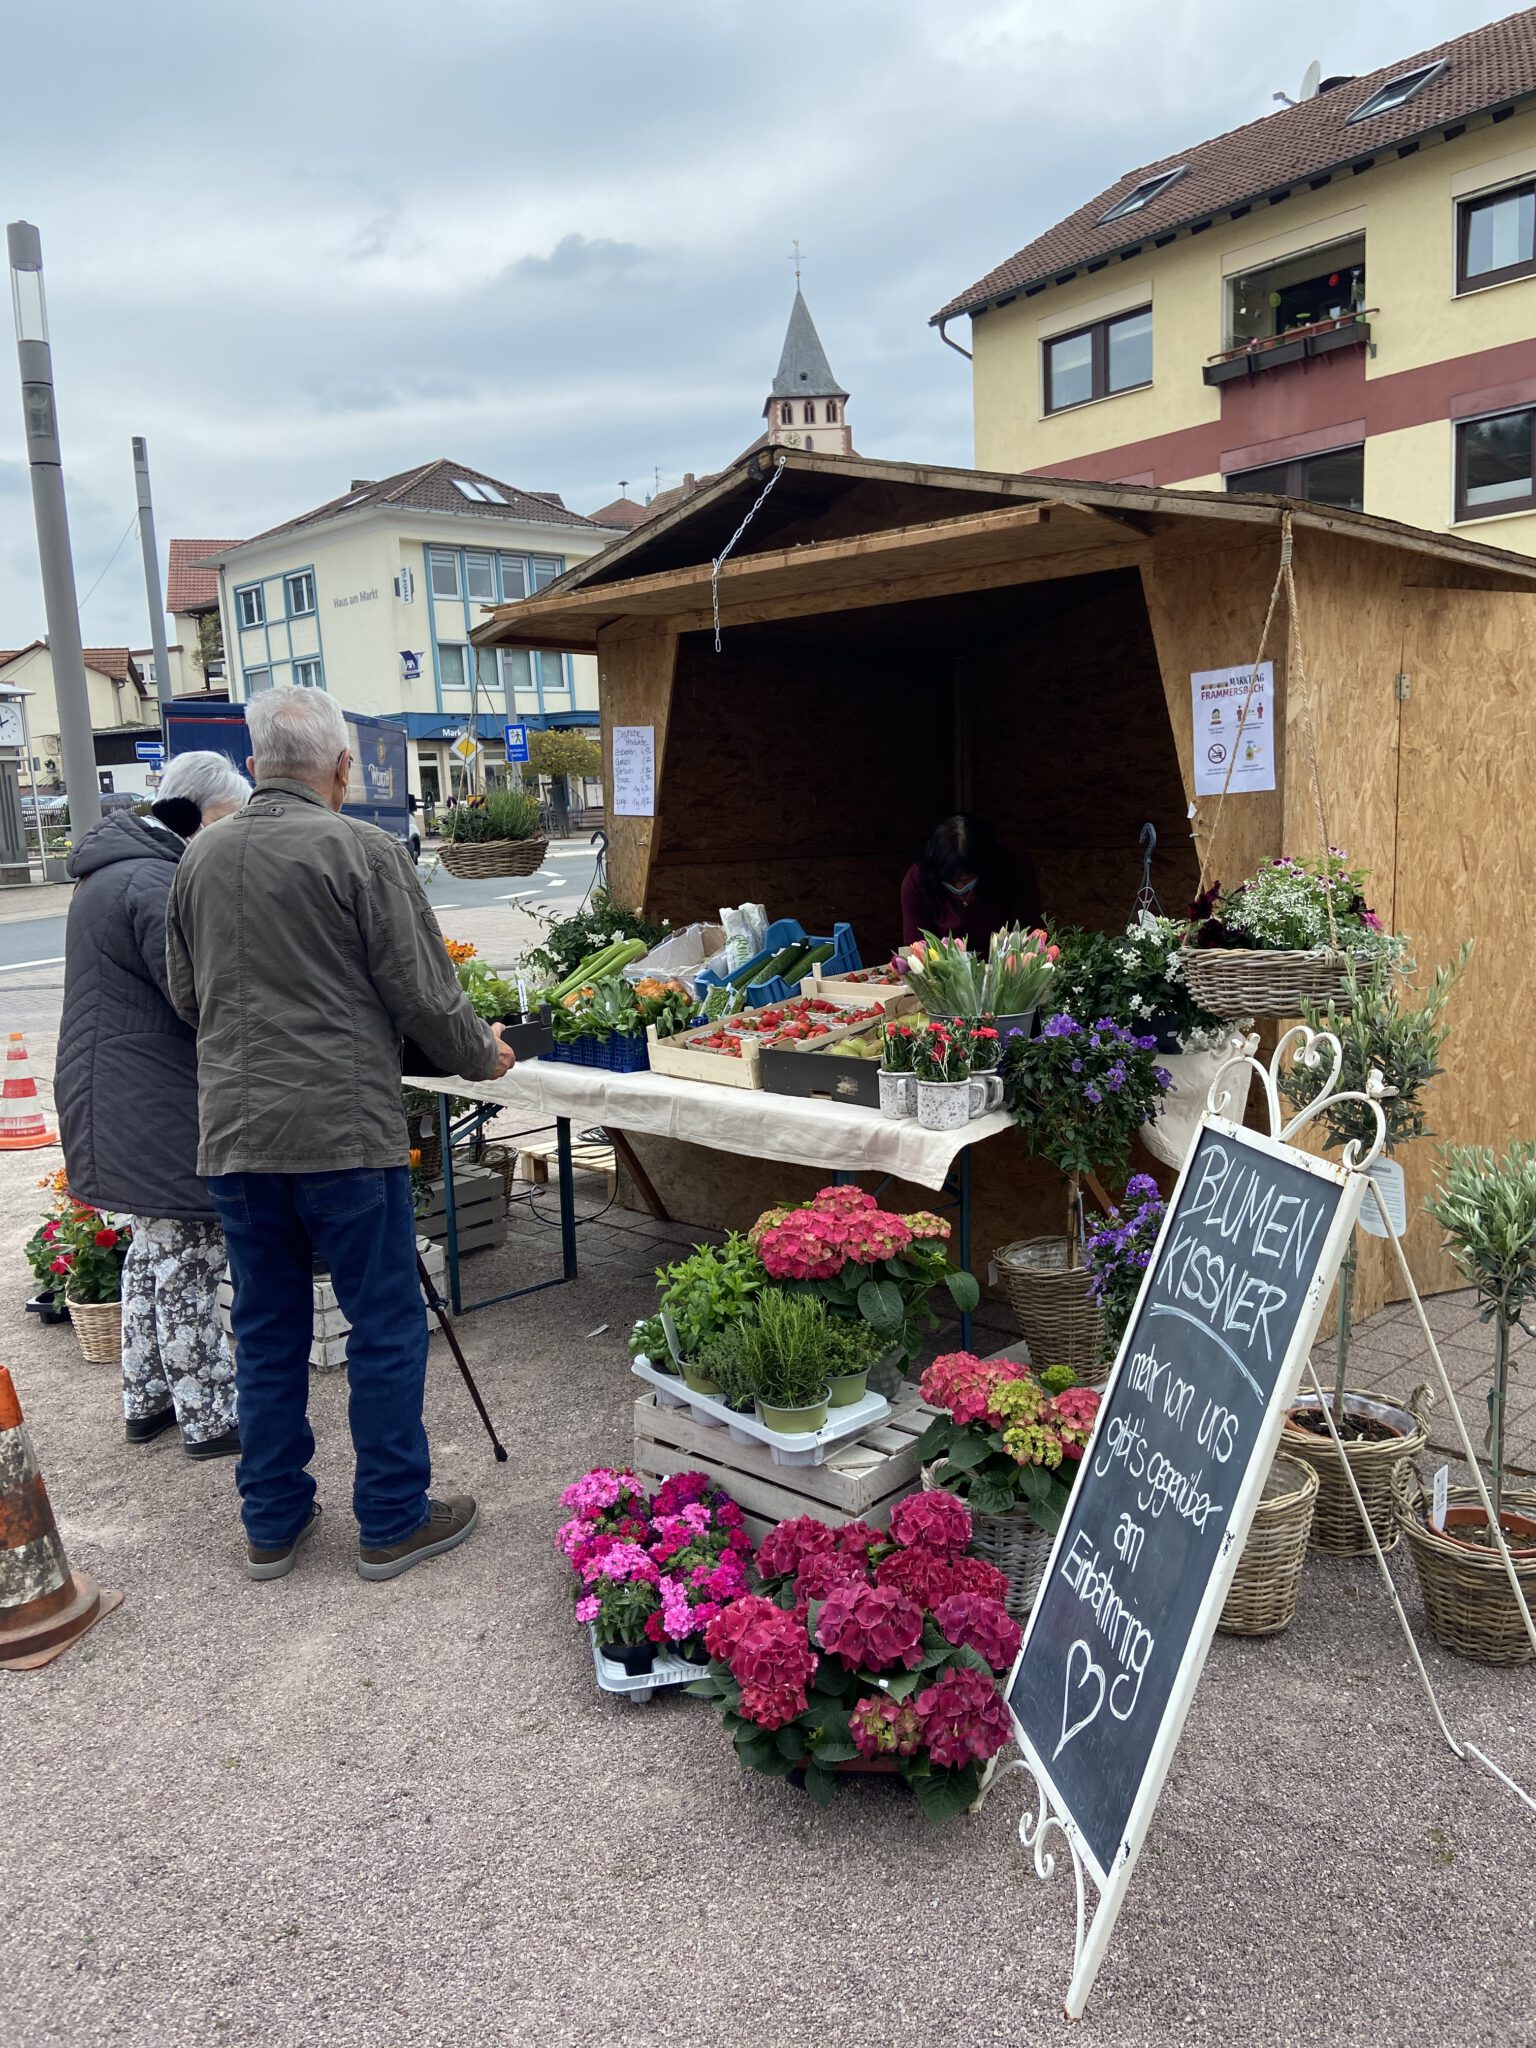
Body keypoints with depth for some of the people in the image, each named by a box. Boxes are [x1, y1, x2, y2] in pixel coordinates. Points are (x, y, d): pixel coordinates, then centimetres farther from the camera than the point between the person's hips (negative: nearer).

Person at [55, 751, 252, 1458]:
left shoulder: (116, 870, 13)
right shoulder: (154, 884, -21)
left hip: (125, 1102, 11)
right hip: (159, 1113, -11)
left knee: (155, 1247, 21)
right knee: (188, 1260, 1)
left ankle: (146, 1400, 34)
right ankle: (209, 1418, 14)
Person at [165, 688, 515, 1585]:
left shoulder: (200, 860, 8)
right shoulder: (364, 852, -10)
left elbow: (186, 995, 18)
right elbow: (422, 992, -9)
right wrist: (482, 1053, 9)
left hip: (233, 1133, 6)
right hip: (345, 1131, -6)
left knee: (267, 1333, 16)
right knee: (387, 1327, 7)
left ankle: (273, 1523, 28)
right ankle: (394, 1522, 17)